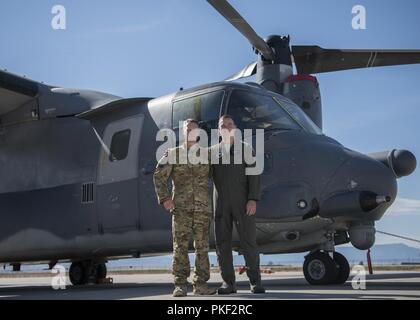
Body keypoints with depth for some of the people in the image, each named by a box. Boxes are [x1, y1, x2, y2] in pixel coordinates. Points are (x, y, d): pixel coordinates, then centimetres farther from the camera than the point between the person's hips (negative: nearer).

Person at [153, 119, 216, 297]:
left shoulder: (207, 155, 11)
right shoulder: (173, 154, 7)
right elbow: (159, 176, 3)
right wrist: (164, 198, -6)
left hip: (203, 209, 2)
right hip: (181, 208, -2)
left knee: (202, 247, 2)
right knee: (180, 246, -5)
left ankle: (201, 284, 8)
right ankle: (180, 285, -2)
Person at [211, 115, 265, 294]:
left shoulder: (246, 148, 7)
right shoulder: (213, 151, 13)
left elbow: (253, 175, -1)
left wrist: (253, 199, -11)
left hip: (242, 203, -2)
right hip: (221, 204, 2)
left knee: (248, 241, -4)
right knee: (222, 243, 0)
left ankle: (255, 282, 2)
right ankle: (228, 283, 5)